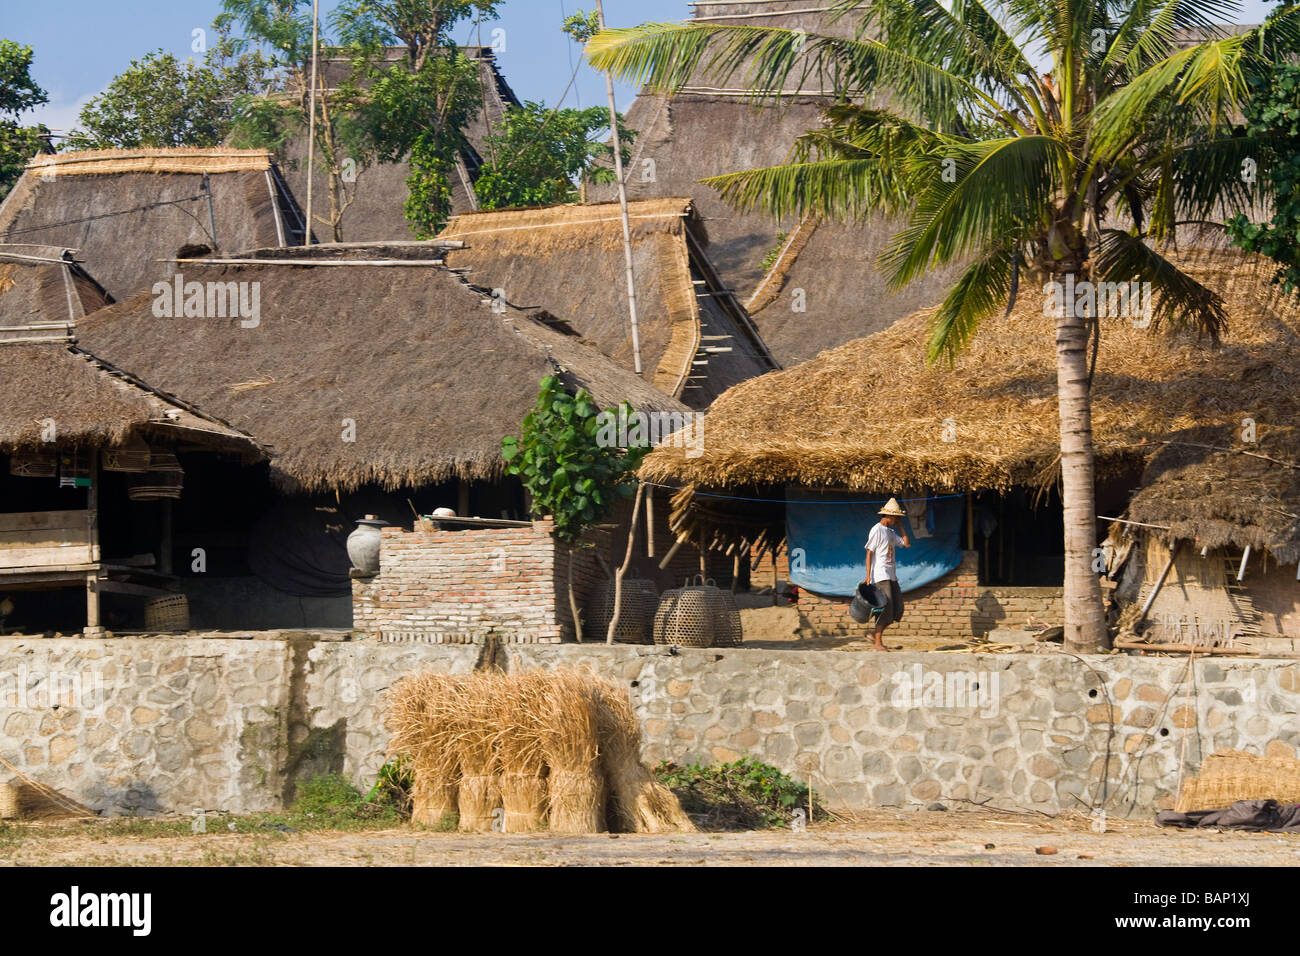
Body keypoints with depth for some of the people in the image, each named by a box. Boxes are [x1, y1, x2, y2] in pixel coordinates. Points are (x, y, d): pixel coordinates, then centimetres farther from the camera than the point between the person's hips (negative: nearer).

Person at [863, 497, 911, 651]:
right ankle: (878, 643, -7)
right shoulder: (877, 530, -8)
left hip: (891, 576, 9)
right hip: (880, 575, -9)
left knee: (897, 609, 4)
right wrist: (868, 576, -17)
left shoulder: (891, 532, 17)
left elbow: (907, 544, 16)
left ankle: (876, 635, 16)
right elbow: (869, 553, -11)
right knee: (885, 608, -12)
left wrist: (901, 526, 9)